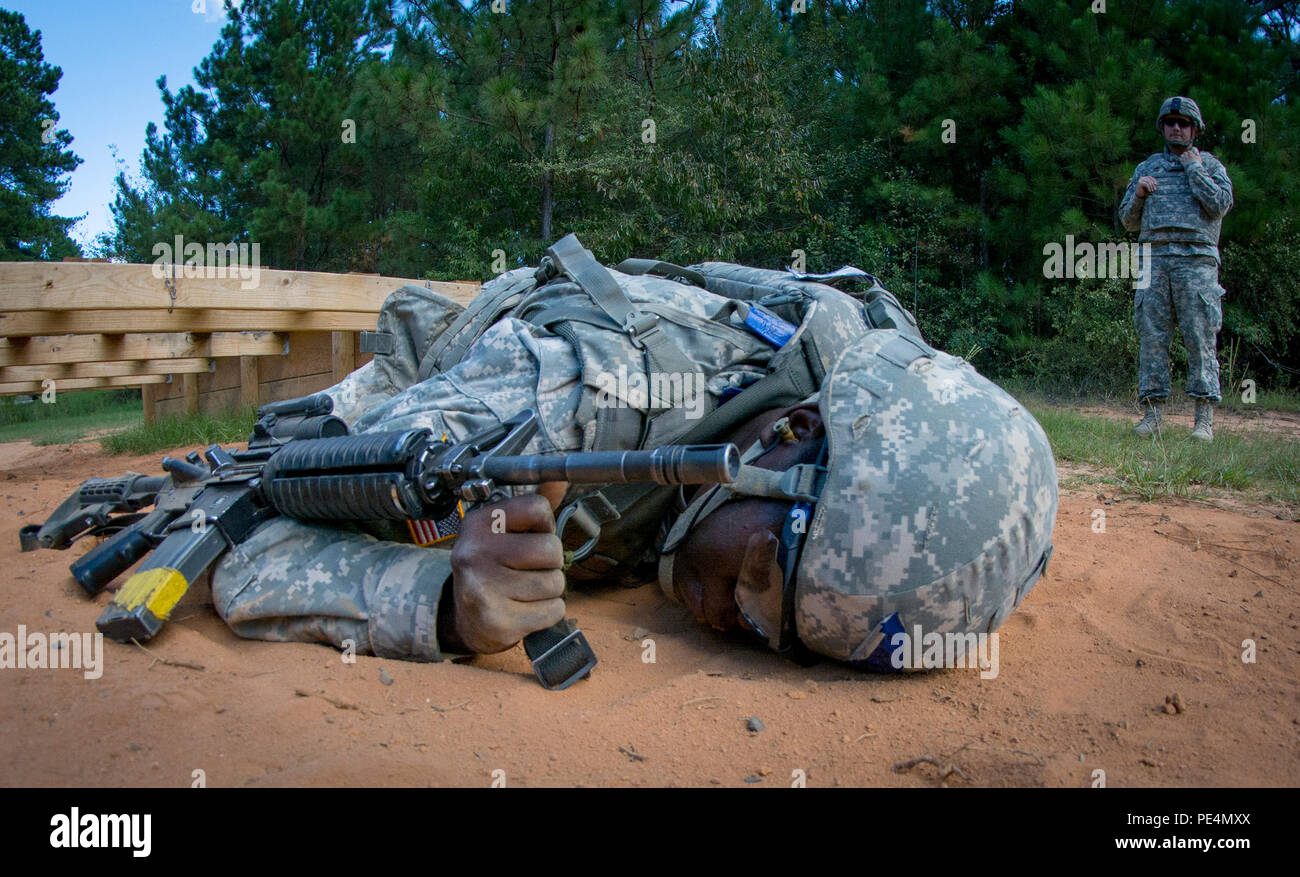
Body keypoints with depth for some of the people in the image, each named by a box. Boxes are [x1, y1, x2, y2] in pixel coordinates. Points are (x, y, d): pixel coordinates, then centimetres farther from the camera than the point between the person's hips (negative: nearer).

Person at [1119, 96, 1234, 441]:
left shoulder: (1210, 164, 14)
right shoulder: (1146, 167, 22)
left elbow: (1220, 205, -4)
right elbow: (1129, 221, 19)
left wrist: (1193, 168, 0)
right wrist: (1139, 193, 1)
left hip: (1196, 260, -2)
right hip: (1155, 260, 3)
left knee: (1200, 338, -7)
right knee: (1151, 337, -3)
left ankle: (1204, 418, -7)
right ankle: (1152, 412, -1)